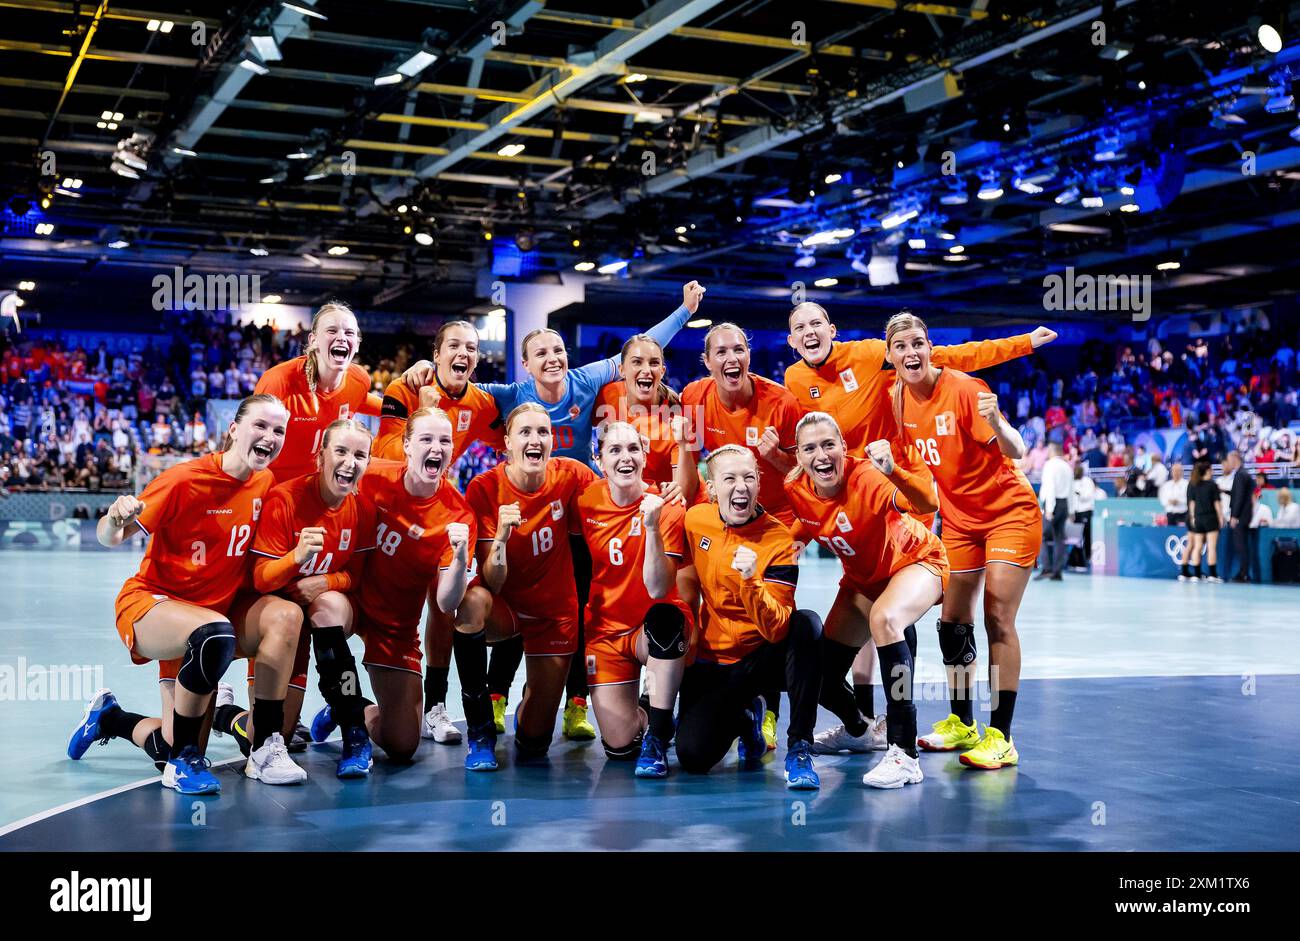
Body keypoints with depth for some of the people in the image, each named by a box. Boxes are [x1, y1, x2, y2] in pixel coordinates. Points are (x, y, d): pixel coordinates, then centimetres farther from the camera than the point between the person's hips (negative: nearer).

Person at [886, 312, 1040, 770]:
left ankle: (1000, 736, -8)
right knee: (952, 623, 7)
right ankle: (961, 724, 21)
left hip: (1009, 512, -6)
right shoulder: (897, 398, -3)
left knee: (997, 619, -12)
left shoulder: (962, 389, -21)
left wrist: (995, 423, -45)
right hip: (958, 518, 6)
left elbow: (1015, 453, -27)